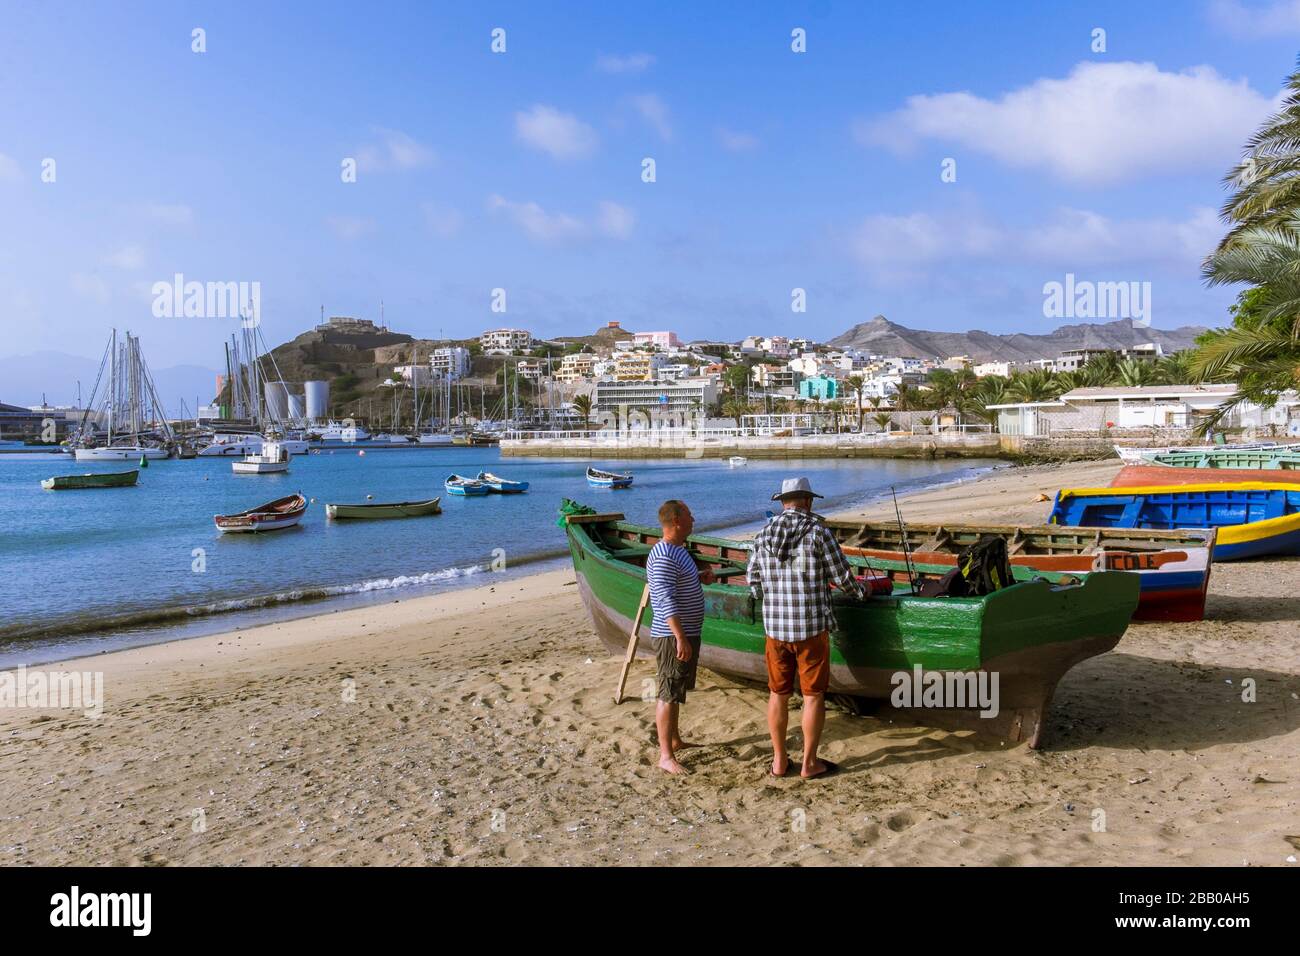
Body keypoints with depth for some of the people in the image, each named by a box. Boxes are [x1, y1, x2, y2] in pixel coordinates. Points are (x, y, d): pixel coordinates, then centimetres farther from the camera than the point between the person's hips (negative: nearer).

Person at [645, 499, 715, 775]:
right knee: (668, 694, -4)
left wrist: (700, 578, 8)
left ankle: (675, 740, 33)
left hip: (686, 633, 10)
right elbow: (666, 600, -27)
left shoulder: (677, 550, 12)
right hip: (672, 636, -10)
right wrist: (680, 638, -29)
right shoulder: (663, 556, -21)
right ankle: (666, 756, 1)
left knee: (676, 690, 20)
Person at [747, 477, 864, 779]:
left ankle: (779, 760, 21)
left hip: (775, 627, 4)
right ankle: (809, 763, 14)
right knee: (813, 695, 7)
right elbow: (841, 574, -4)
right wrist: (858, 591, 18)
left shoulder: (763, 535, 3)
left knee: (778, 694, 13)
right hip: (812, 628, -4)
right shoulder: (818, 531, -8)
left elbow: (754, 583, 10)